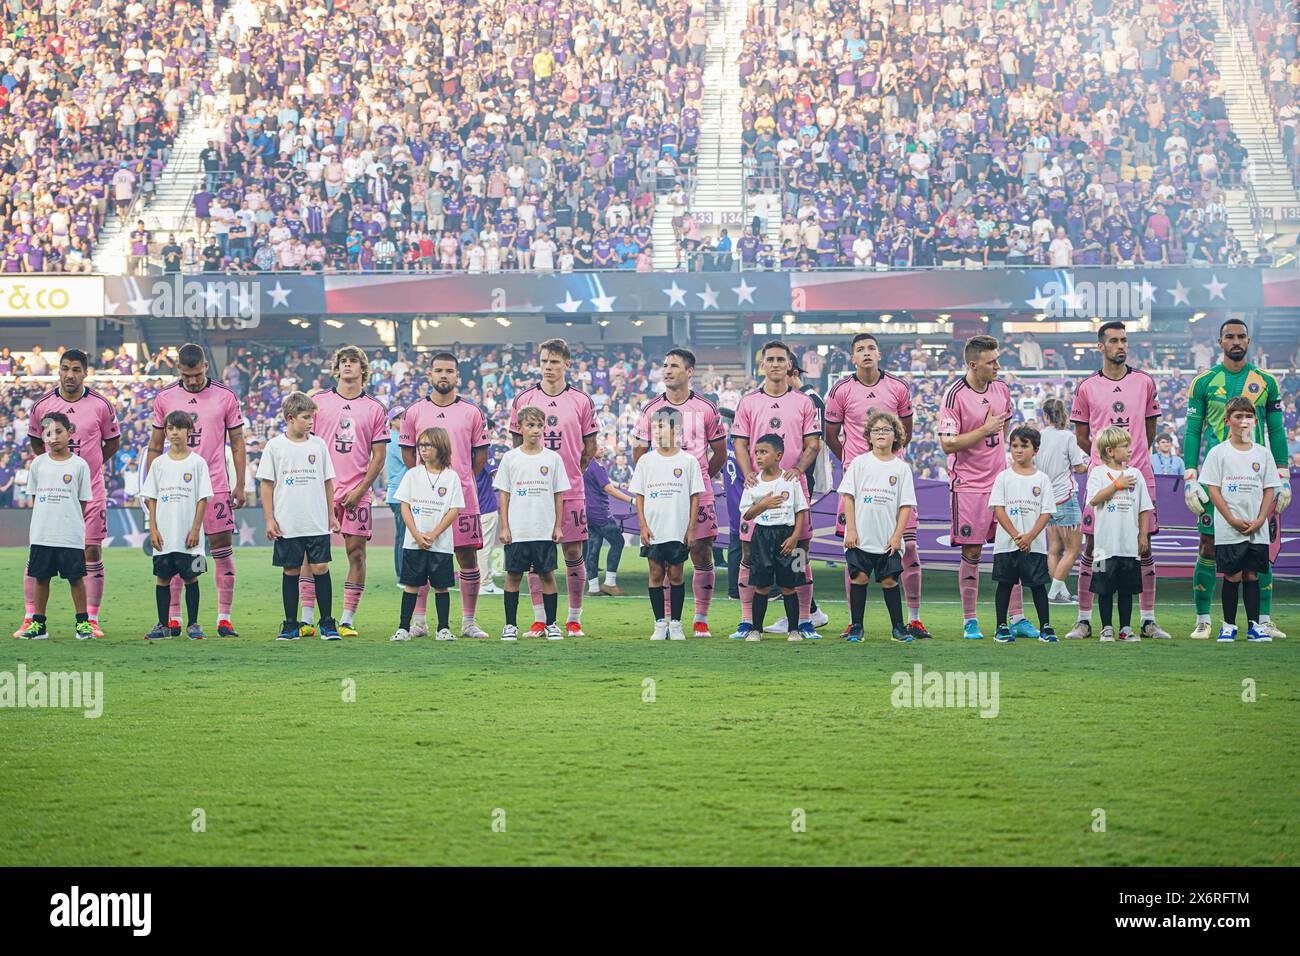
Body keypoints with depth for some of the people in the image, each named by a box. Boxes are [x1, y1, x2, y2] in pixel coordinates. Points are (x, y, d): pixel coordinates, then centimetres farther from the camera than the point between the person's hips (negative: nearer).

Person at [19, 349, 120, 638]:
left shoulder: (100, 405, -2)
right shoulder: (42, 405, 0)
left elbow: (113, 442, 12)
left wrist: (88, 465, 9)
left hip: (90, 492, -1)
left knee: (92, 552, -1)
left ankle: (91, 620, 6)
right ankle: (30, 619, 5)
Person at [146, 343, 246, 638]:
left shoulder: (225, 397, 1)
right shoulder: (164, 398, 4)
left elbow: (237, 444, 6)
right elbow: (155, 445, 11)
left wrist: (239, 486, 2)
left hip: (215, 485, -1)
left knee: (222, 551, -1)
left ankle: (224, 618, 4)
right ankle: (173, 619, 8)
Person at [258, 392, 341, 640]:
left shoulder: (318, 445, 5)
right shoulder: (274, 447, 0)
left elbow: (328, 482, 12)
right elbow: (267, 484, 2)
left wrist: (332, 515, 10)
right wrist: (269, 519, -3)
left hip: (317, 524, 1)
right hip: (287, 524, -1)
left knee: (320, 568, -3)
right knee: (290, 571, 4)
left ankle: (327, 624, 3)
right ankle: (290, 625, 12)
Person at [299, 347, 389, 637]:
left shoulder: (375, 408, 7)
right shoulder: (318, 401, 7)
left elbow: (378, 456, 6)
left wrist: (360, 490, -5)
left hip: (356, 492, 0)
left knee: (356, 551, -2)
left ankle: (347, 621, 3)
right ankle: (306, 619, -1)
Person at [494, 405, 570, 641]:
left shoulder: (553, 458, 4)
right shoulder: (510, 458, 2)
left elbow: (558, 494, 7)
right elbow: (504, 494, 4)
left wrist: (558, 526, 3)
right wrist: (504, 527, -1)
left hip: (545, 530, 0)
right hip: (517, 531, 0)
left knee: (547, 575, 3)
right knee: (513, 575, 3)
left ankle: (551, 624, 11)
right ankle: (510, 624, 9)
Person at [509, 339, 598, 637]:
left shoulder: (581, 401, 3)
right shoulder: (523, 400, 4)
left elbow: (590, 447, 10)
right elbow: (517, 445, 12)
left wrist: (572, 473, 5)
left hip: (570, 490, -1)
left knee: (573, 553, 1)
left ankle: (574, 620, 8)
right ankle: (539, 620, 8)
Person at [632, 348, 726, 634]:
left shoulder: (706, 409, 3)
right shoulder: (650, 410, 5)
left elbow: (720, 452, 12)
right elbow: (638, 453, 14)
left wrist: (701, 479, 11)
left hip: (699, 492, -1)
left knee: (702, 554, -2)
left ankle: (701, 619, 5)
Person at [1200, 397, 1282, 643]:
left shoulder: (1262, 453, 9)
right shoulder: (1218, 452, 0)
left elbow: (1269, 489, 8)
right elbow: (1213, 489, -3)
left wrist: (1260, 521, -6)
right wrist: (1233, 520, -12)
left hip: (1257, 530, 2)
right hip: (1228, 530, -2)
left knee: (1252, 575, 3)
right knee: (1232, 576, -1)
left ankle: (1253, 625, 6)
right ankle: (1229, 626, 7)